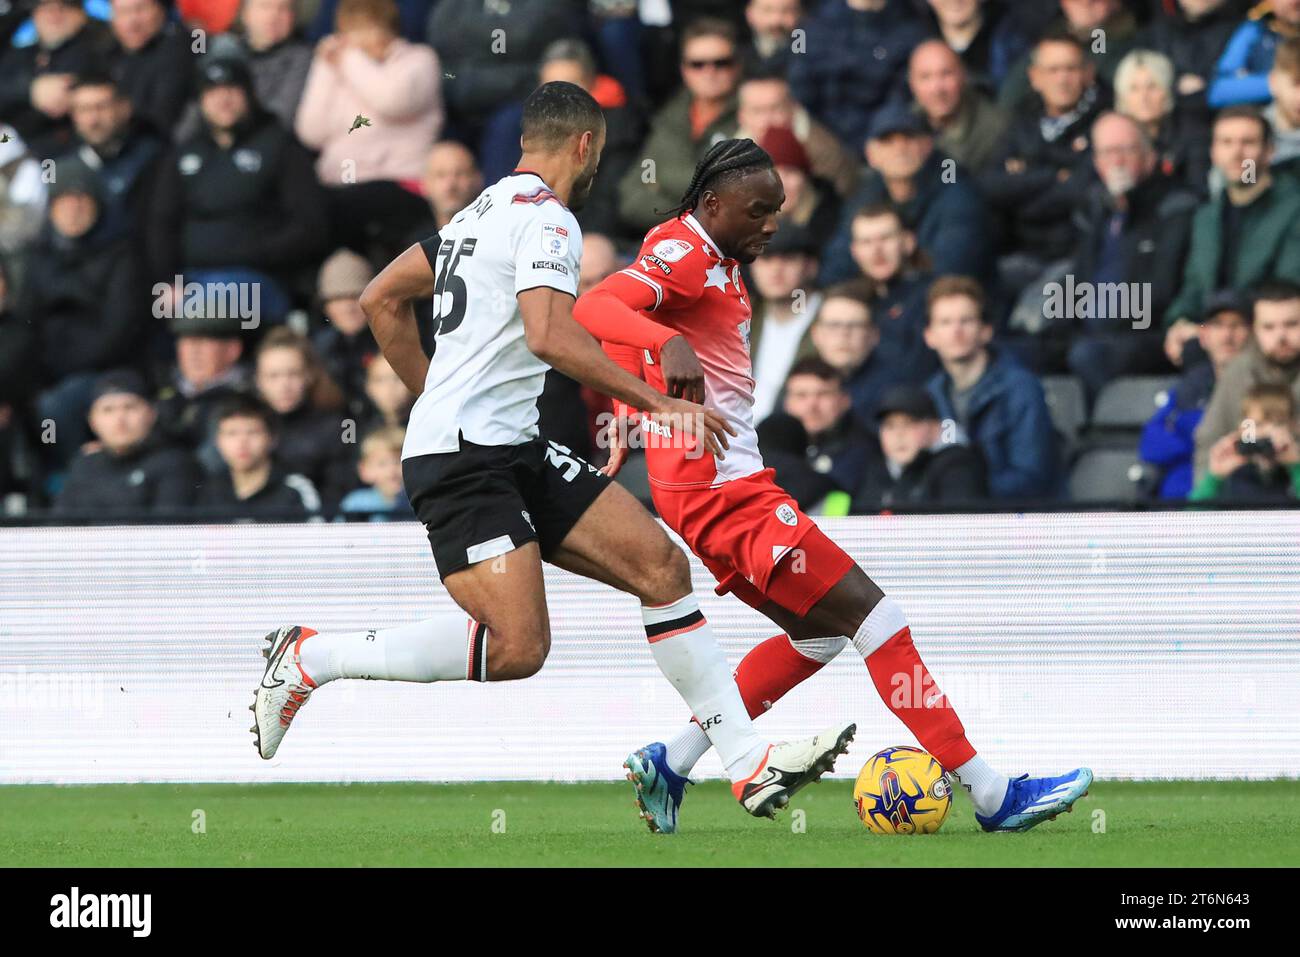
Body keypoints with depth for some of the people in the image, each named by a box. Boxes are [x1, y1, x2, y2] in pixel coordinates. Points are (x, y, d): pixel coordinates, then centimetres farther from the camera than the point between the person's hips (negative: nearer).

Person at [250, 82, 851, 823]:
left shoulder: (485, 210, 19)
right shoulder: (547, 218, -10)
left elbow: (382, 301, 25)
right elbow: (548, 335, -25)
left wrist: (438, 398, 29)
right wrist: (660, 402, -21)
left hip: (512, 454, 11)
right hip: (465, 457, -11)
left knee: (662, 567, 1)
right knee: (517, 647, -22)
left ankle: (750, 766, -2)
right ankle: (310, 659, -7)